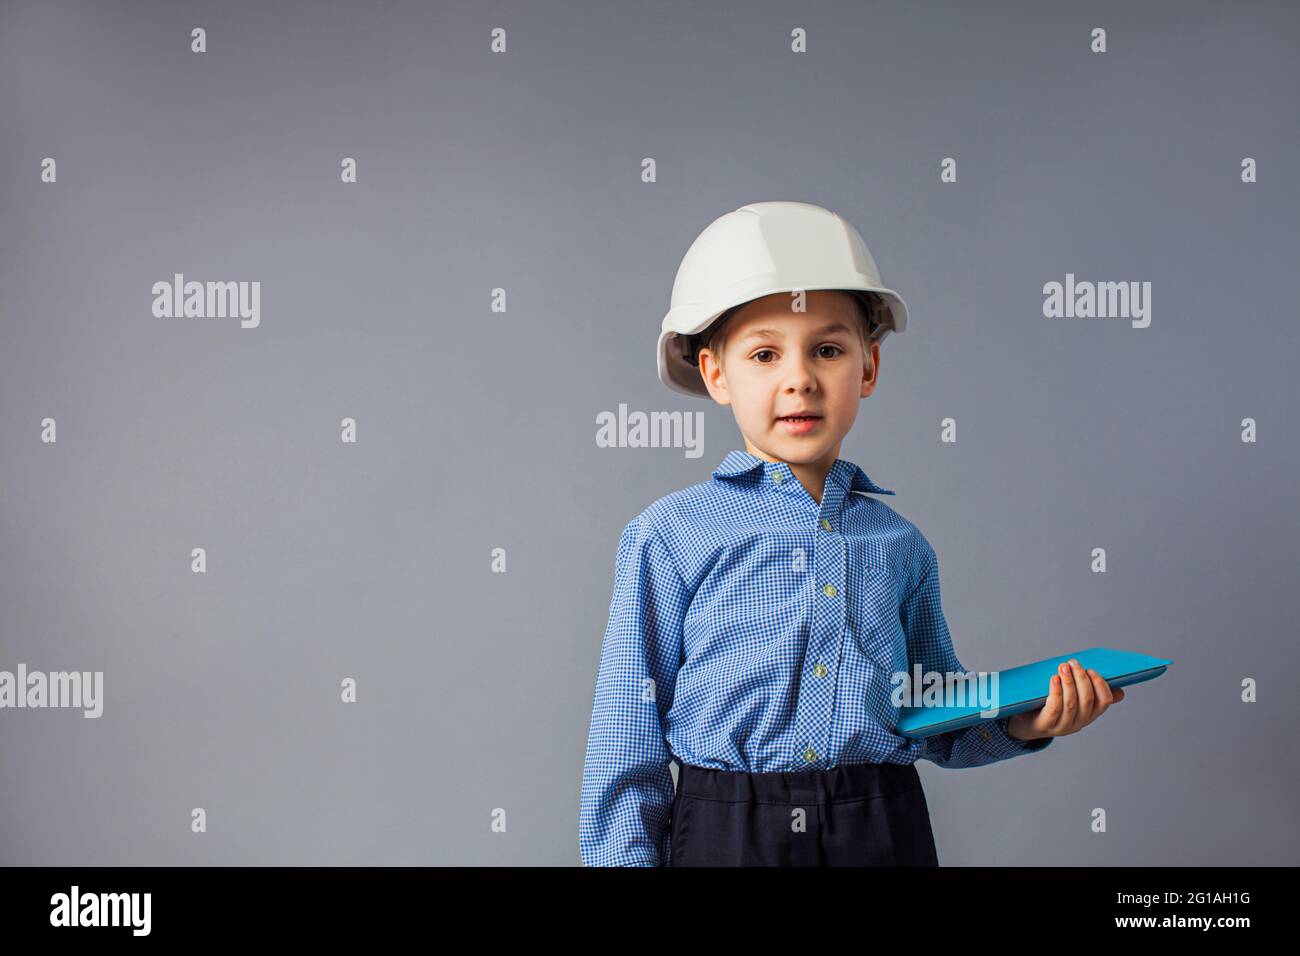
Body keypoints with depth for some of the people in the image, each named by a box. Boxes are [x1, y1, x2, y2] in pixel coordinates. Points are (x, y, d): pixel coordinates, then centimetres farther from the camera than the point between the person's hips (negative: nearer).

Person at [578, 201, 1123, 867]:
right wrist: (623, 854, -6)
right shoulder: (669, 537, -5)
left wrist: (1018, 723, -2)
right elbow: (627, 747, -3)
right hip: (726, 832, -3)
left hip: (884, 832, 3)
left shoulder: (899, 544, 6)